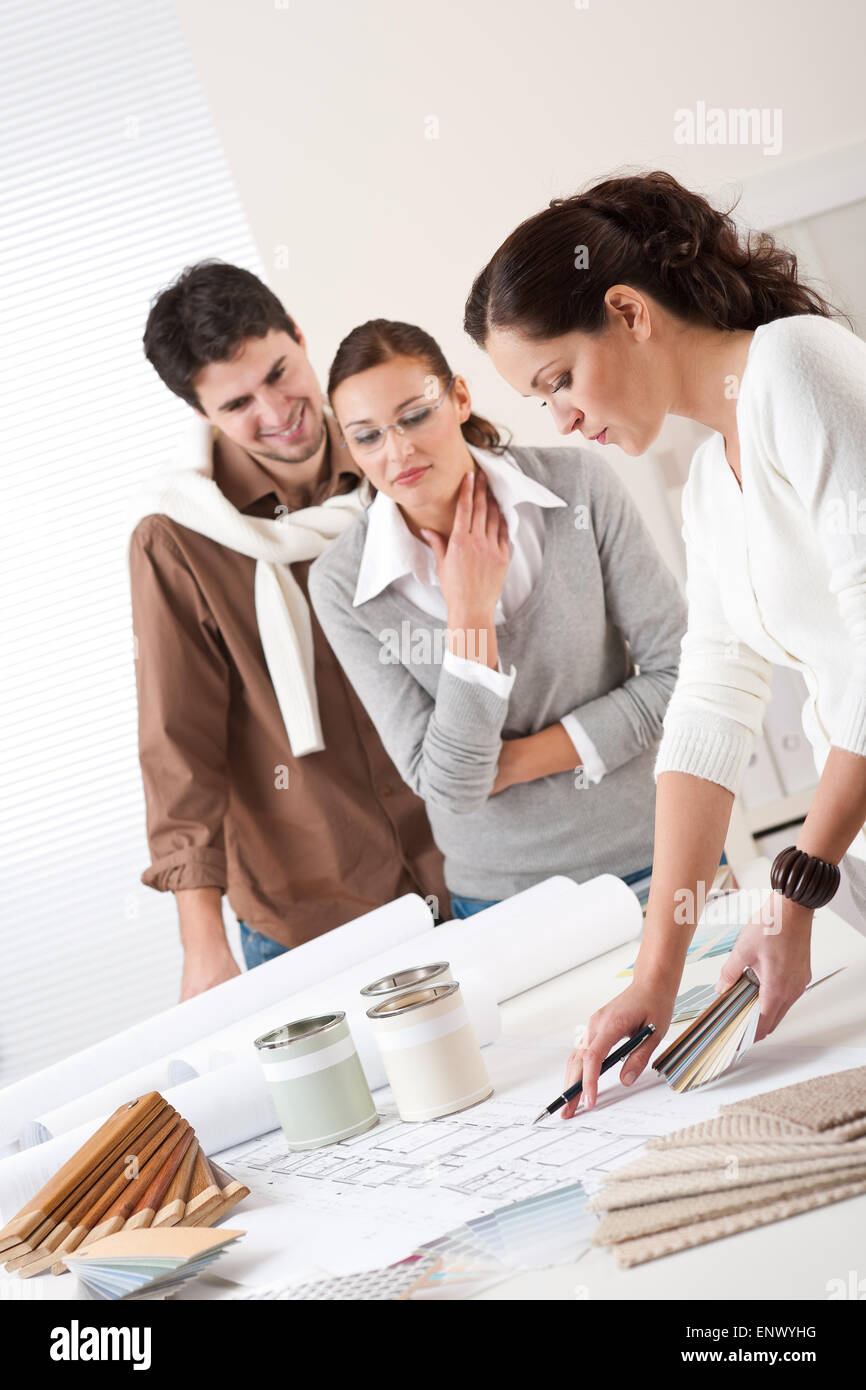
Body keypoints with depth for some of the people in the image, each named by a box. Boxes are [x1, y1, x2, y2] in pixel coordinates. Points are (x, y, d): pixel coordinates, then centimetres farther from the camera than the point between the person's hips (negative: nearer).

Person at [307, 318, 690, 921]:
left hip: (655, 851, 1)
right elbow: (451, 788, -15)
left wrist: (514, 761, -13)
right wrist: (471, 614, -21)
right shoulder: (342, 586, -13)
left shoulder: (580, 488, -12)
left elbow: (680, 673, -9)